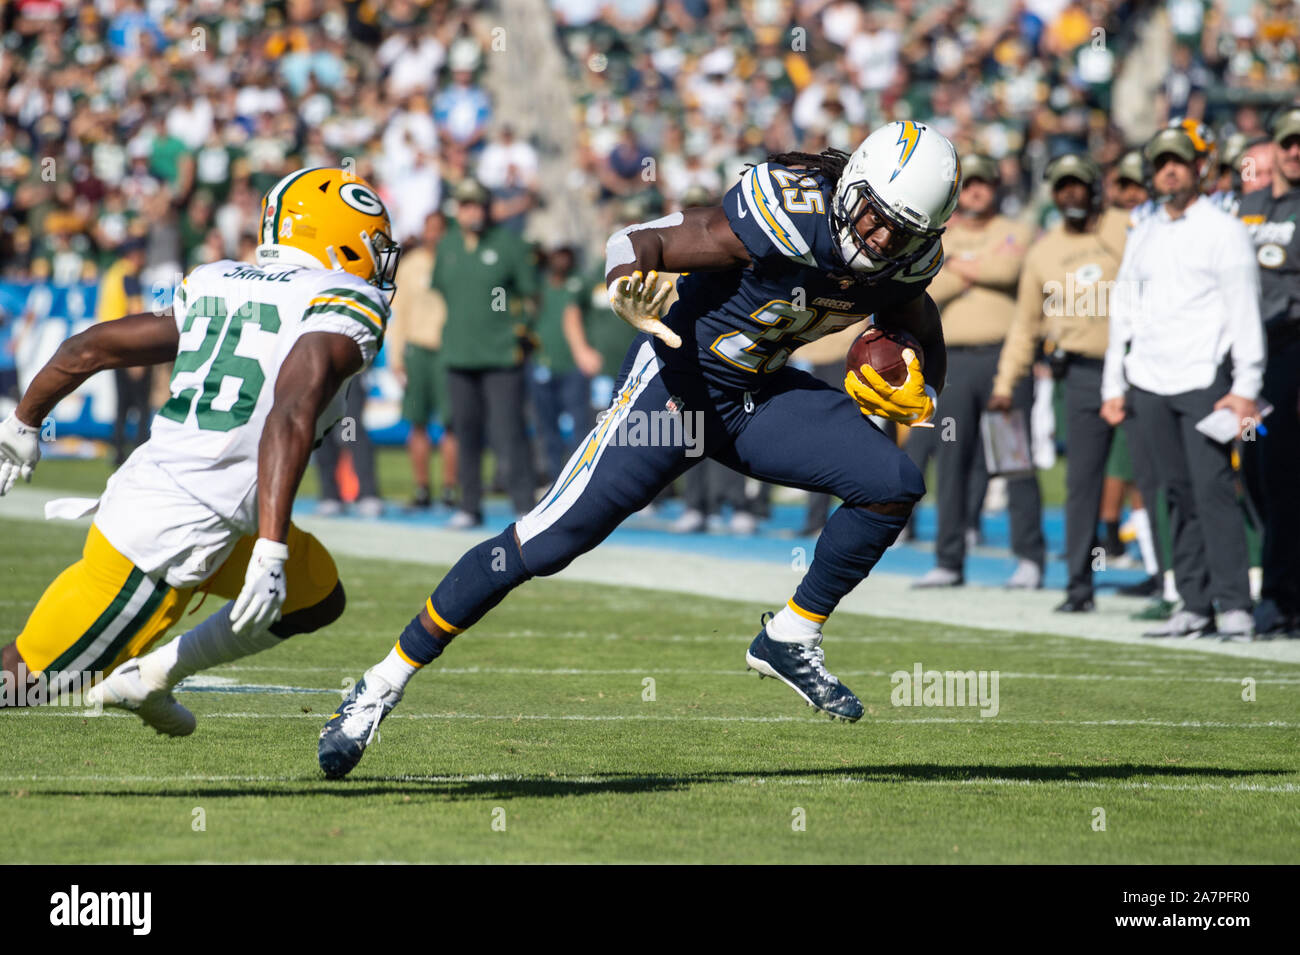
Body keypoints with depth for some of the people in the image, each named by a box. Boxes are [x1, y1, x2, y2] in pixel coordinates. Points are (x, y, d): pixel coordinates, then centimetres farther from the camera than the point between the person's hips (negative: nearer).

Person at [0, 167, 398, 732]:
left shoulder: (213, 287, 13)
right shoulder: (344, 308, -9)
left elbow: (86, 350, 13)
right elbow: (291, 417, -26)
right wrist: (271, 552, -31)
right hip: (176, 534, -8)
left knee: (318, 599, 23)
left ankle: (149, 676, 23)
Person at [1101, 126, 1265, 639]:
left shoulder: (1224, 230, 1)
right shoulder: (1141, 236, 18)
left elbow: (1245, 311, -4)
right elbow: (1123, 311, 20)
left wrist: (1245, 387, -11)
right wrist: (1113, 385, 13)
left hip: (1205, 379, -5)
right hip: (1149, 383, 5)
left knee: (1213, 488, -13)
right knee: (1179, 496, 3)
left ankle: (1234, 605, -13)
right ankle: (1195, 606, 5)